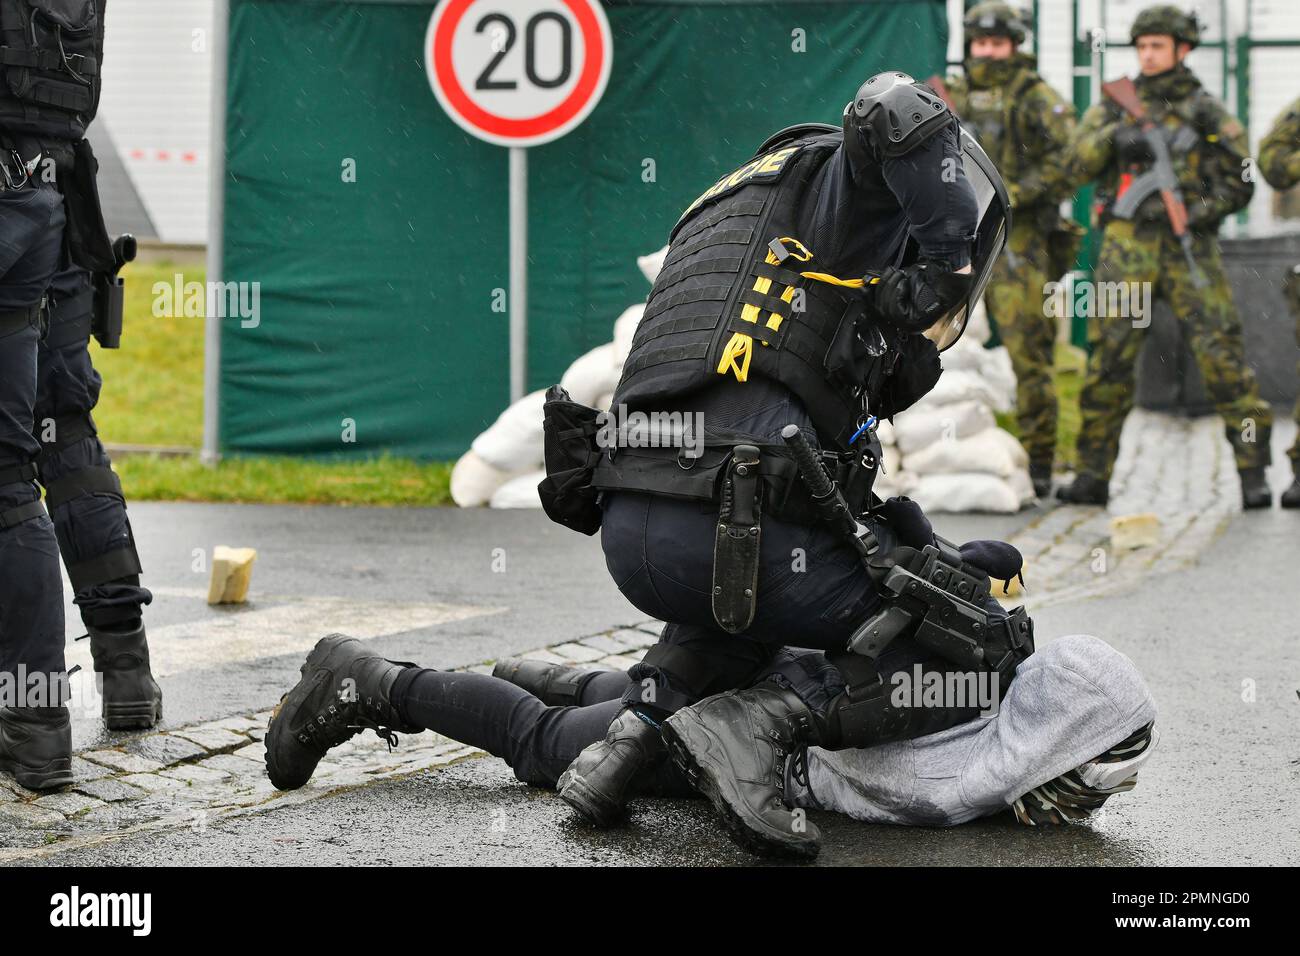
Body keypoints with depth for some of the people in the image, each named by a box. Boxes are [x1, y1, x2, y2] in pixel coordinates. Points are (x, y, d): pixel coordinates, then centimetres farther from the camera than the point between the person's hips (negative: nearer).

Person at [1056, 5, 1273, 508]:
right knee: (1108, 359, 0)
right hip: (1127, 246, 2)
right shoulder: (1115, 106, 12)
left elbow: (1239, 183, 5)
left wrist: (1193, 212, -10)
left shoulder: (1209, 113, 7)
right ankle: (1092, 475, 9)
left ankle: (1253, 472, -3)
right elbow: (1077, 164, 1)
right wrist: (1113, 136, -17)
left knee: (1222, 355, -8)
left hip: (1190, 246, -1)